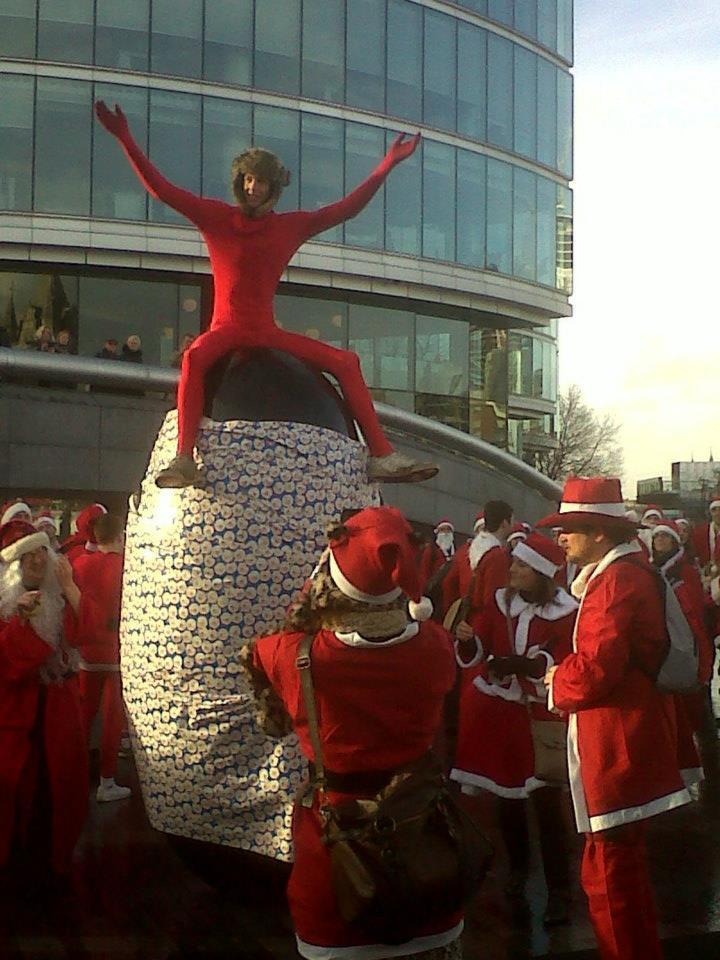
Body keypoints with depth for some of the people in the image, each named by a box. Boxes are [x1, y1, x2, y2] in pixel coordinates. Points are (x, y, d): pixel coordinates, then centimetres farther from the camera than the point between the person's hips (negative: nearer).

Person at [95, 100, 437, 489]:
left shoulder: (292, 225, 8)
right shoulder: (216, 217, 1)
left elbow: (346, 208, 9)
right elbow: (160, 188, -3)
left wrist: (387, 165, 4)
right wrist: (126, 139, -11)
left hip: (268, 332, 3)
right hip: (226, 329, -3)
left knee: (346, 362, -10)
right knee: (194, 357, -38)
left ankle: (381, 456, -11)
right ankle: (184, 459, -45)